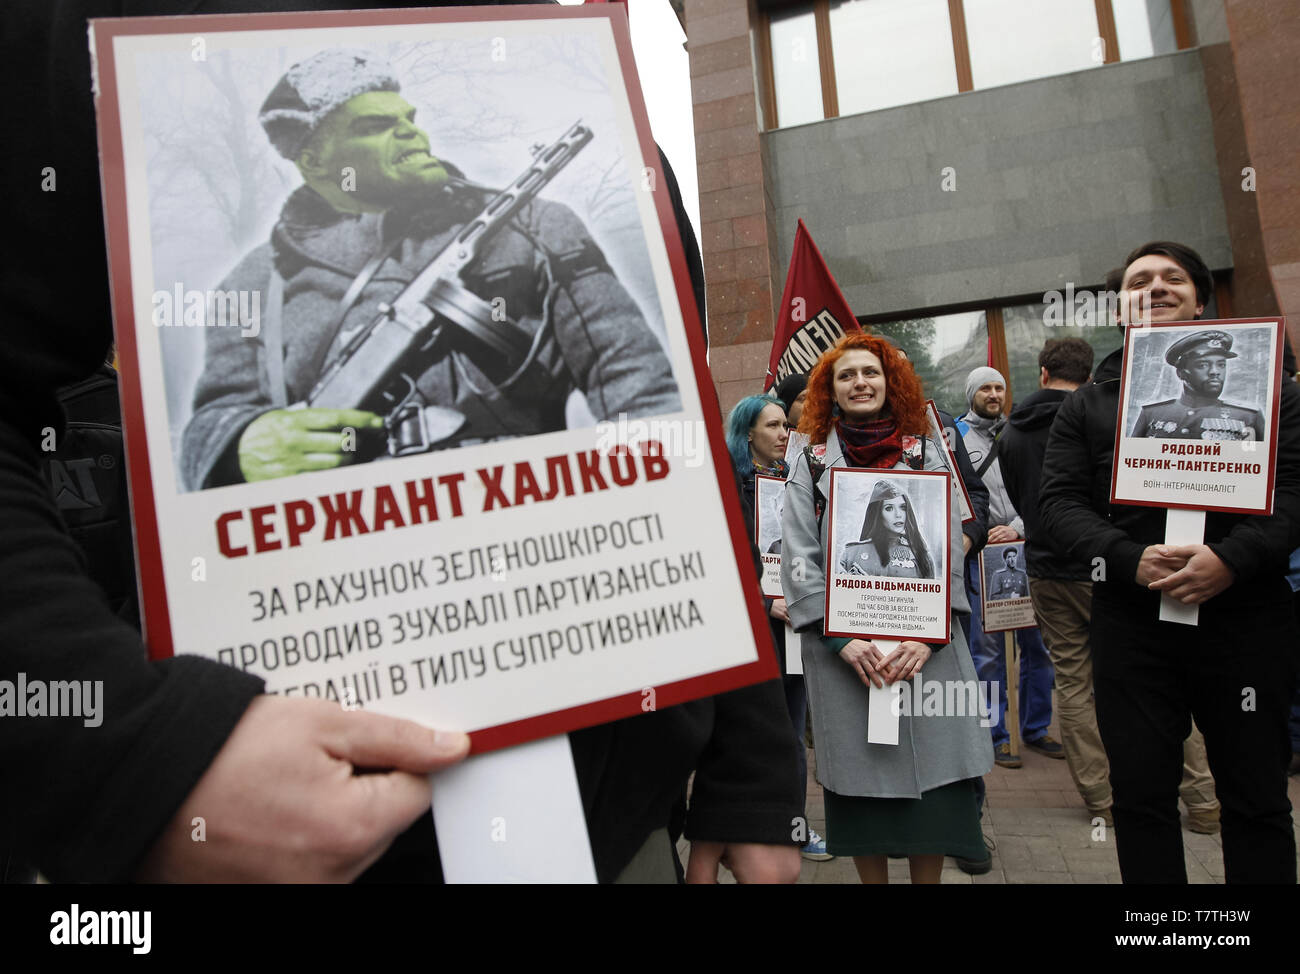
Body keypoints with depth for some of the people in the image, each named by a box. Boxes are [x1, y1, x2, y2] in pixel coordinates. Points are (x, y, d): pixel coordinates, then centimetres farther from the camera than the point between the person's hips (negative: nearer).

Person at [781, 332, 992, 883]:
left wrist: (927, 635, -10)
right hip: (843, 654, -1)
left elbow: (947, 552, 3)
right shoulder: (811, 464, 6)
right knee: (862, 778, 4)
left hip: (924, 647, 1)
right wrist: (843, 637, -12)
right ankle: (873, 879, 24)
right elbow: (799, 562, -1)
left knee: (930, 775, 2)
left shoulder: (925, 456, 10)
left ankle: (928, 877, 22)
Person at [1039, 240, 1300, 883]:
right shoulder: (1088, 404, 12)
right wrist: (1133, 561, -14)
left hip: (1245, 612, 0)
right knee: (1141, 796, 8)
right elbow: (1060, 500, 2)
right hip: (1130, 620, 1)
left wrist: (1232, 558, -18)